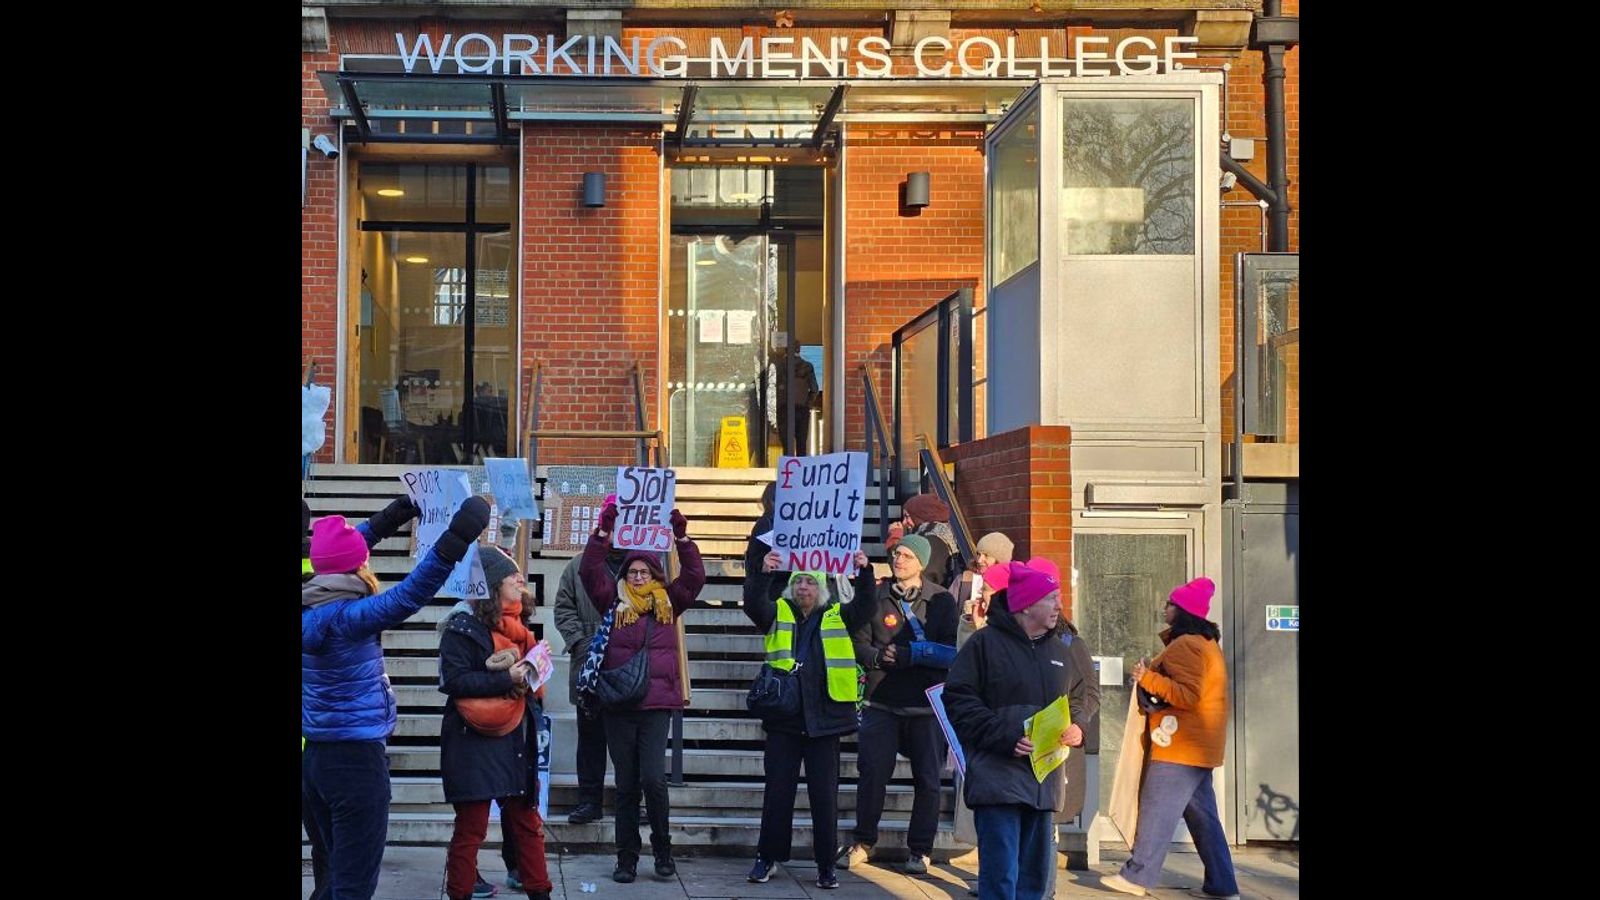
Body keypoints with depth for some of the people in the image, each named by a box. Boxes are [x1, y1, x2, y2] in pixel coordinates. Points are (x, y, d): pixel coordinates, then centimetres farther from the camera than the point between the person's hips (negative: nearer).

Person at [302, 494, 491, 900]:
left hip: (315, 756, 9)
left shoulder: (311, 609, 4)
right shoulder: (343, 616, -21)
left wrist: (385, 520, 26)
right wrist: (456, 539, -42)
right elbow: (407, 598, -37)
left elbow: (340, 554, 23)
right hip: (355, 759, -9)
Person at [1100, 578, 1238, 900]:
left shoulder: (1185, 645, -15)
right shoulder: (1207, 642, 17)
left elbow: (1188, 695, -22)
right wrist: (1153, 677, 15)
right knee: (1202, 814, 11)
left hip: (1180, 744, -10)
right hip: (1199, 745, 10)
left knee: (1157, 810, -6)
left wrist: (1148, 679, -20)